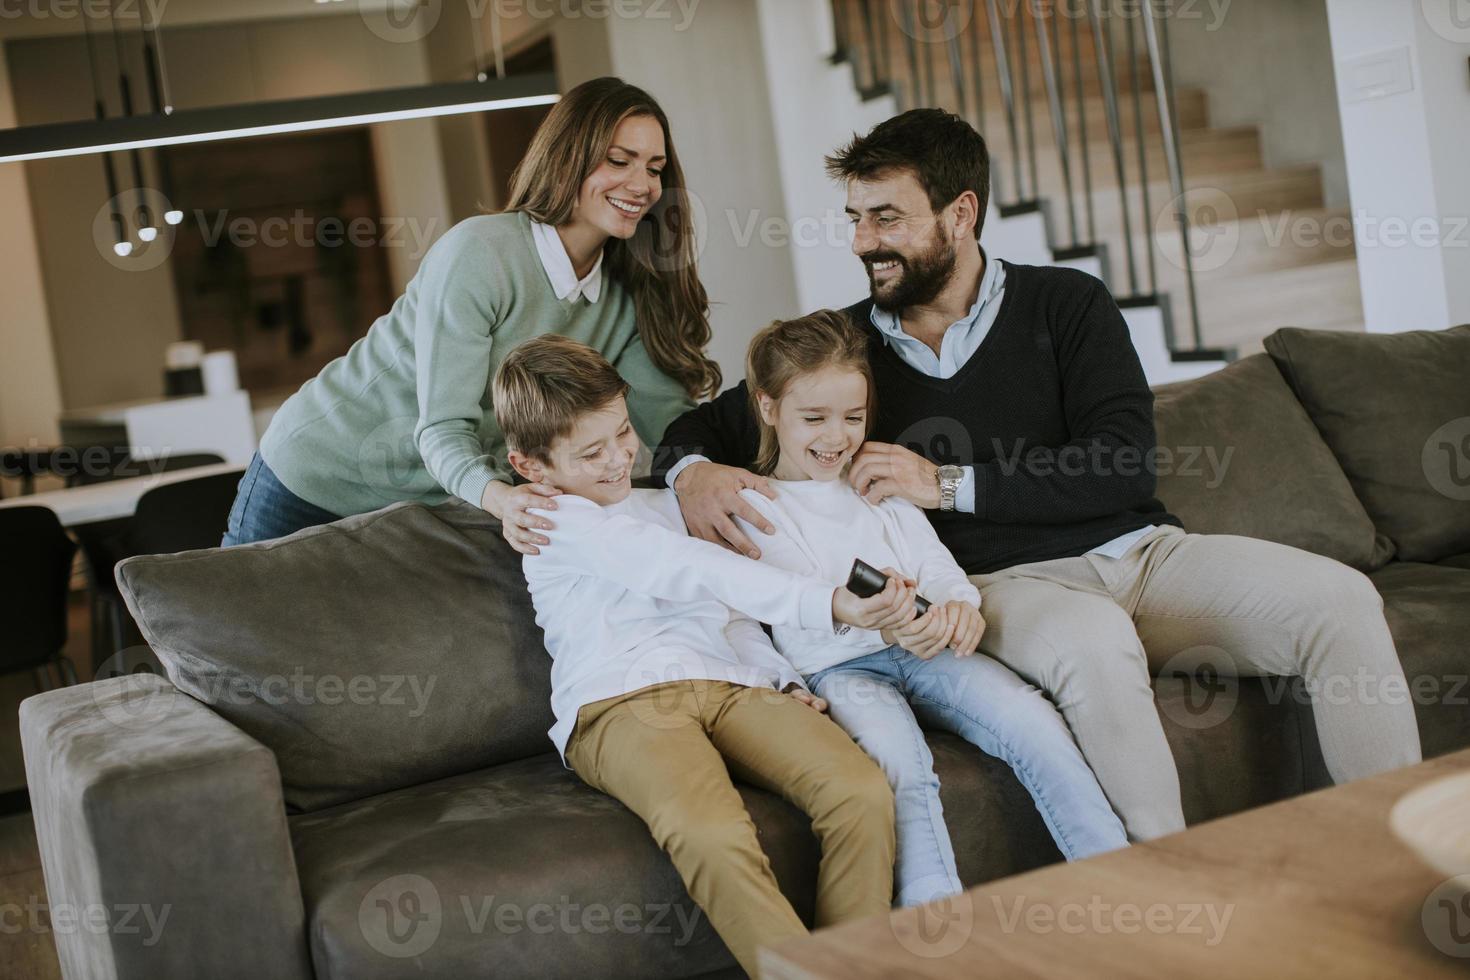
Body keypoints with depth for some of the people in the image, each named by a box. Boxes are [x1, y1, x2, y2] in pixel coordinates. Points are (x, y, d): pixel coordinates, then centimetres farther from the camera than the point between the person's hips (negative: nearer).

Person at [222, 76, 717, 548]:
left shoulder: (626, 295, -6)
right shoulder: (480, 252, -26)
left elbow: (670, 416, -13)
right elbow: (442, 429, -28)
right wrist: (498, 498, -49)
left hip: (432, 502, 5)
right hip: (317, 483, -5)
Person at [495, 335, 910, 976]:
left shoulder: (665, 505, 31)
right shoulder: (555, 522, 6)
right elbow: (692, 573, -6)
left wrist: (783, 680, 13)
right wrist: (834, 604, -14)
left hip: (731, 685, 6)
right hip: (622, 705, -6)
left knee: (862, 793, -23)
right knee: (713, 836, -38)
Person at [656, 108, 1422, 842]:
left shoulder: (1066, 305, 6)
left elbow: (1125, 468, -5)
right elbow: (703, 426, 15)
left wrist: (950, 484, -12)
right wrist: (694, 471, -12)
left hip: (1140, 552, 2)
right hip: (1001, 585, -2)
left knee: (1341, 599, -19)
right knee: (1094, 640, -38)